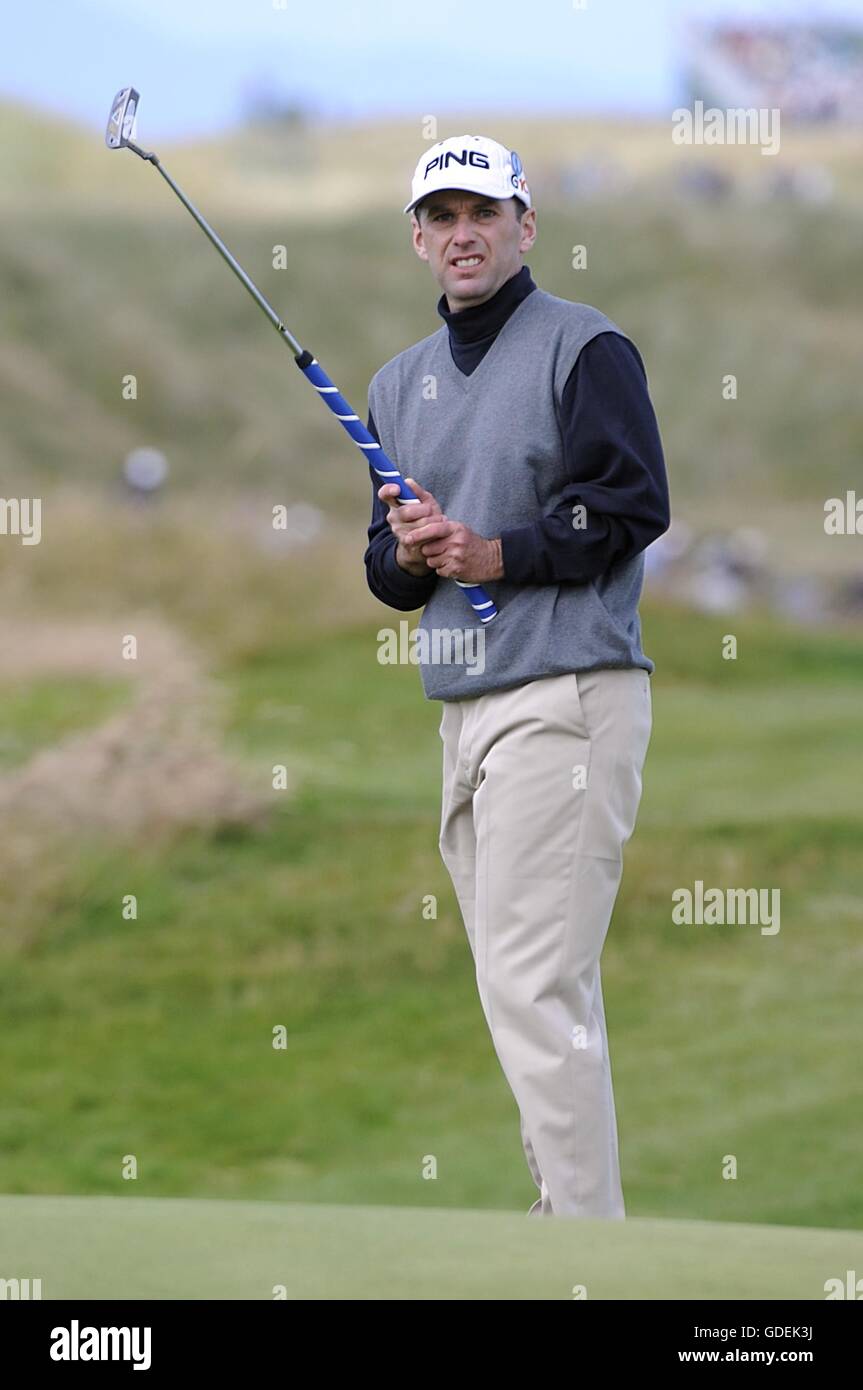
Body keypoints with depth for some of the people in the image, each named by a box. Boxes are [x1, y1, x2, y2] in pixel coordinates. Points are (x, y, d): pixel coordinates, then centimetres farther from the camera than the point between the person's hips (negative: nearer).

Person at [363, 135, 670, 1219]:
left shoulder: (585, 348, -2)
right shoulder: (400, 382, 20)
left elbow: (634, 507, -12)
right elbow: (383, 568, 20)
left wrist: (495, 554, -14)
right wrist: (408, 556, -3)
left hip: (565, 696, -8)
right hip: (462, 709, 8)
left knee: (532, 985, -16)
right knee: (545, 989, 11)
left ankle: (586, 1239, -16)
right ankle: (568, 1210, 15)